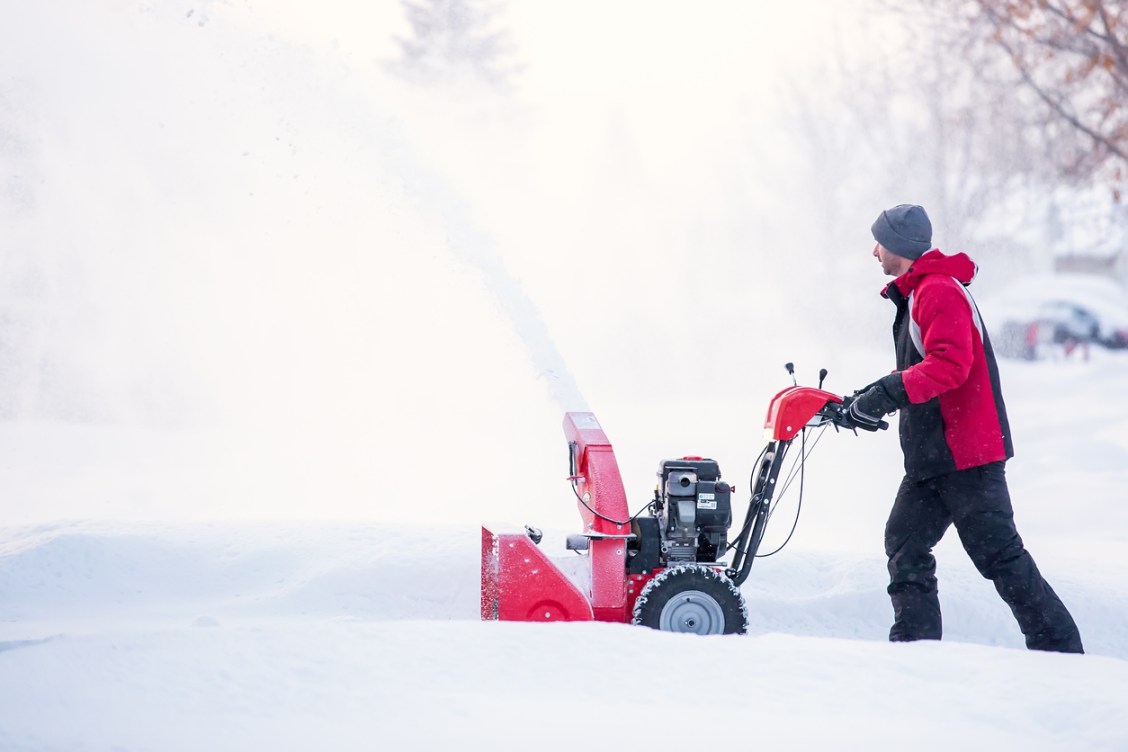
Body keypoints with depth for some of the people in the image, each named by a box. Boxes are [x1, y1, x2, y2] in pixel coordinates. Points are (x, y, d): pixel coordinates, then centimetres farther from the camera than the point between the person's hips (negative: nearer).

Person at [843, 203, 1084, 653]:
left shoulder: (940, 292, -15)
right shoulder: (916, 294, 19)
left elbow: (950, 364, -26)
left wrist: (886, 394, -28)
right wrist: (872, 399, 17)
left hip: (967, 452, -11)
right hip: (933, 456, 11)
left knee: (997, 553, -8)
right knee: (905, 544, 6)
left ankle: (1059, 647, -3)